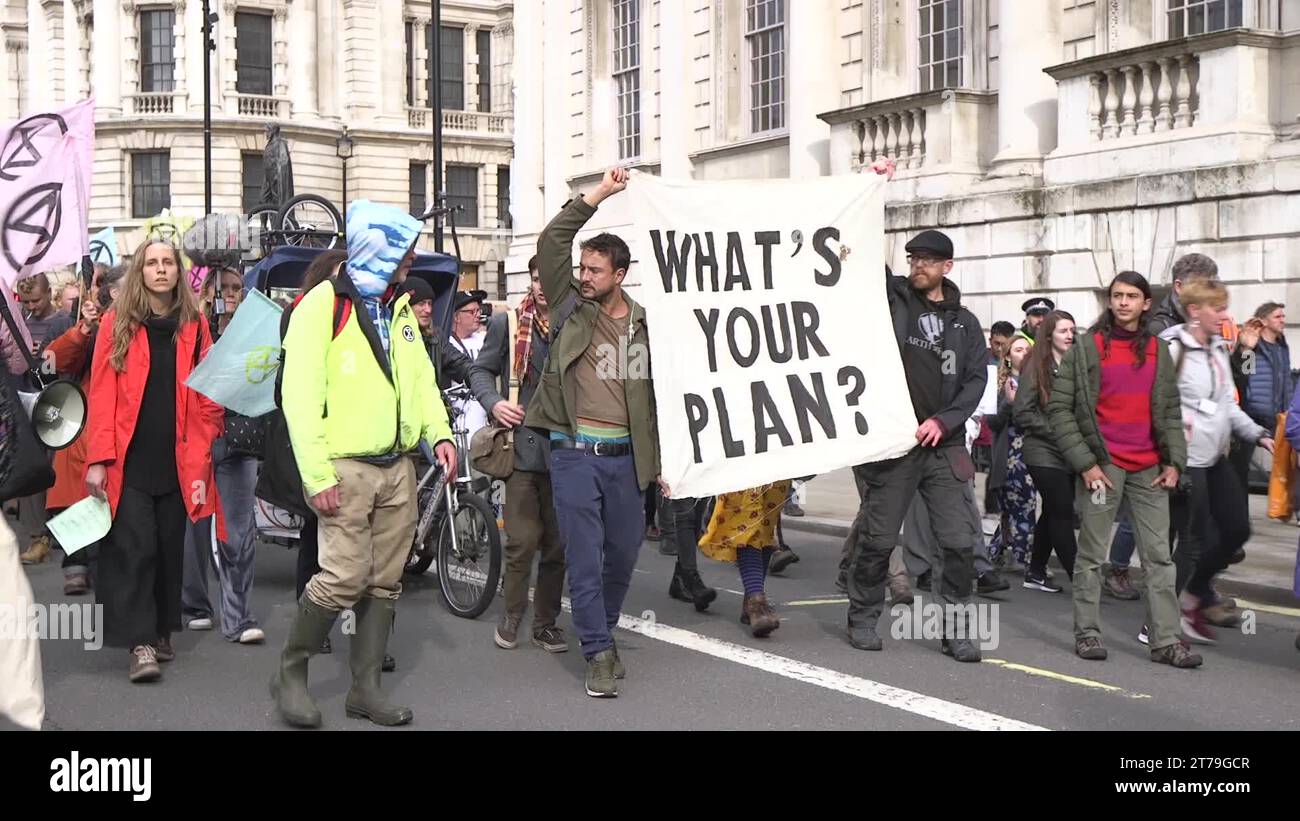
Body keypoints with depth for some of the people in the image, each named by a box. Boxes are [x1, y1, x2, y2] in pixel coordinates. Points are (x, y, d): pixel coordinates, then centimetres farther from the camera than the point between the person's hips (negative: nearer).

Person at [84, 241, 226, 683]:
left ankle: (161, 632, 21)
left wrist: (201, 458, -1)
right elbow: (102, 394, -2)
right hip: (129, 460, -2)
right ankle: (140, 643, -6)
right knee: (135, 548, -7)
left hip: (177, 460, 2)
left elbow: (207, 397, 8)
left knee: (170, 547, 9)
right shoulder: (117, 322, 2)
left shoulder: (194, 326, 9)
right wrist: (98, 459, -9)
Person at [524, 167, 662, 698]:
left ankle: (603, 631, 33)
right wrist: (597, 196, -8)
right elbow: (551, 243, -6)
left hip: (625, 456, 2)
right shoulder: (570, 307, 4)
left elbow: (656, 395, 9)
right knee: (584, 558, -3)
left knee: (623, 552, 12)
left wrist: (658, 461, 6)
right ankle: (599, 655, 2)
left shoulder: (644, 325, 7)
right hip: (574, 454, -2)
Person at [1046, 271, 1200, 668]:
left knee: (1159, 556, 2)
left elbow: (1171, 411, 16)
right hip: (1102, 464, -4)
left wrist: (1174, 461, 4)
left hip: (1150, 468, 4)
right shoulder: (1087, 347, -1)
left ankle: (1166, 640, 5)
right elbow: (1059, 408, -3)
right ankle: (1087, 632, 11)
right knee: (1092, 553, 2)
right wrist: (1085, 462, -9)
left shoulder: (1158, 350, 12)